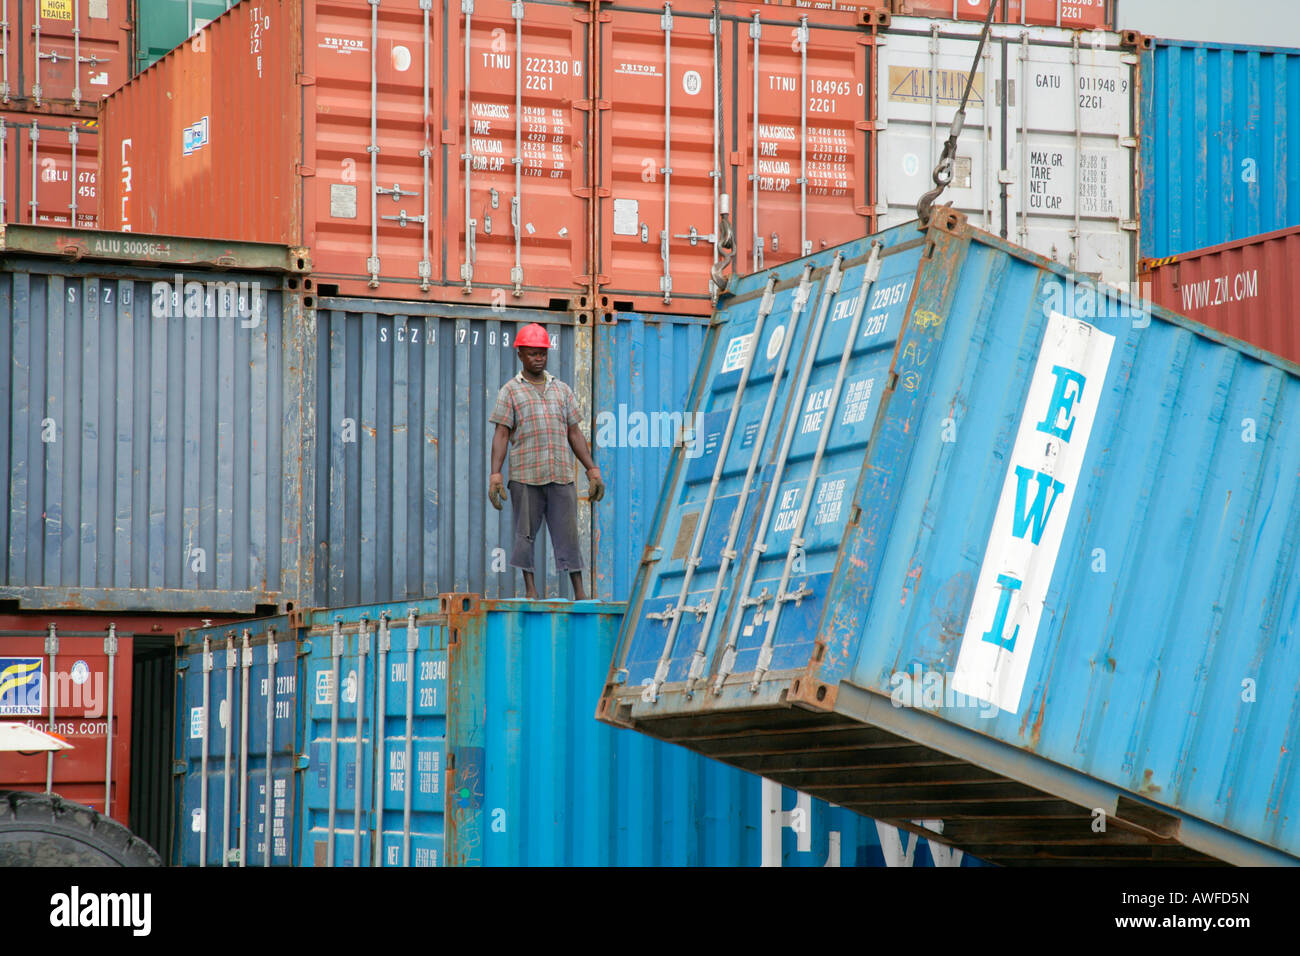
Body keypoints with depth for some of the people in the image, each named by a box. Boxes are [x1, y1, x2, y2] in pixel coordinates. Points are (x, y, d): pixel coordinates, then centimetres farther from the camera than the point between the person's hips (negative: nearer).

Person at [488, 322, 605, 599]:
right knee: (525, 533, -1)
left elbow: (575, 434, 20)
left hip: (561, 474, 2)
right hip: (525, 475, -2)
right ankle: (530, 588, 6)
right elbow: (501, 435, 1)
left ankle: (579, 592, 0)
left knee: (568, 532, 0)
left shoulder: (562, 390, 19)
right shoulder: (510, 392, 9)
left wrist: (592, 470, 13)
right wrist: (495, 475, -9)